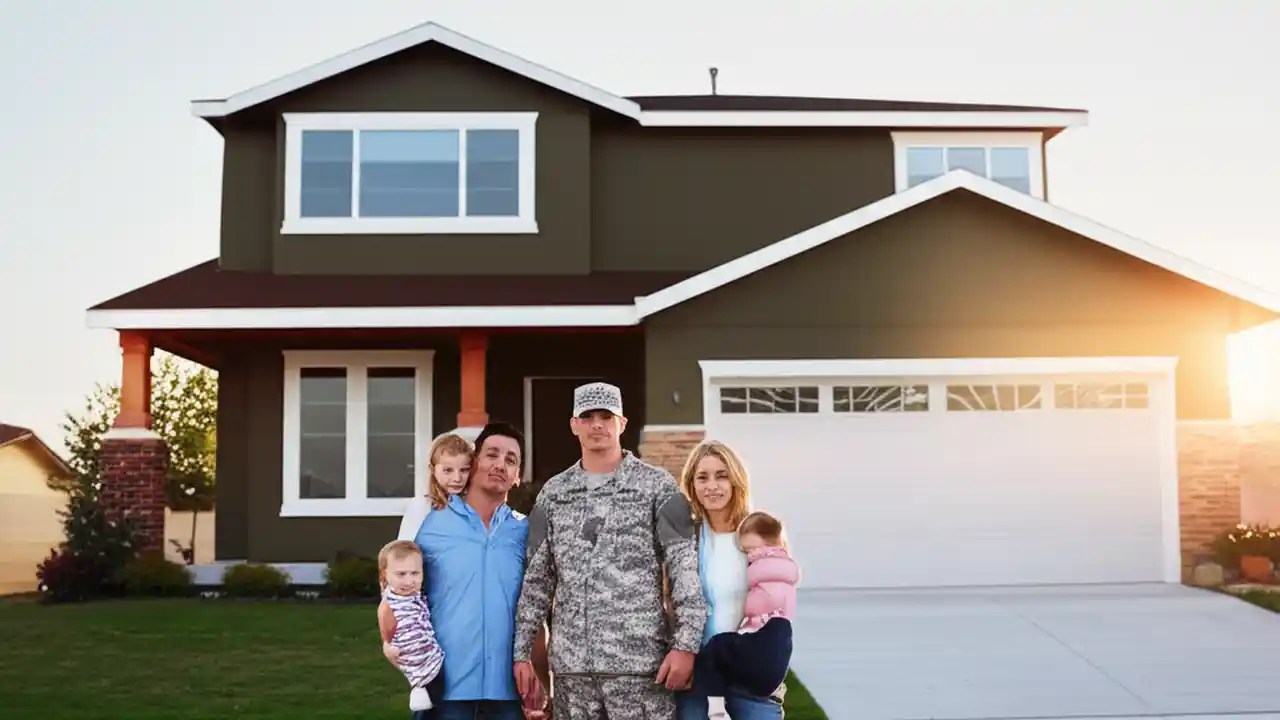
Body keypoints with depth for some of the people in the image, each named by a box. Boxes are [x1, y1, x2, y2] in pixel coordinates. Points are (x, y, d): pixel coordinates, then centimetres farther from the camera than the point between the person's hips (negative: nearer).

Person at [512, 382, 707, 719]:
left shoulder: (656, 485, 1)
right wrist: (522, 650, 7)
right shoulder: (553, 492, 11)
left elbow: (685, 569, -4)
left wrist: (685, 644, -12)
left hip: (639, 660, -3)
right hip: (570, 664, 3)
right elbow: (537, 577, 13)